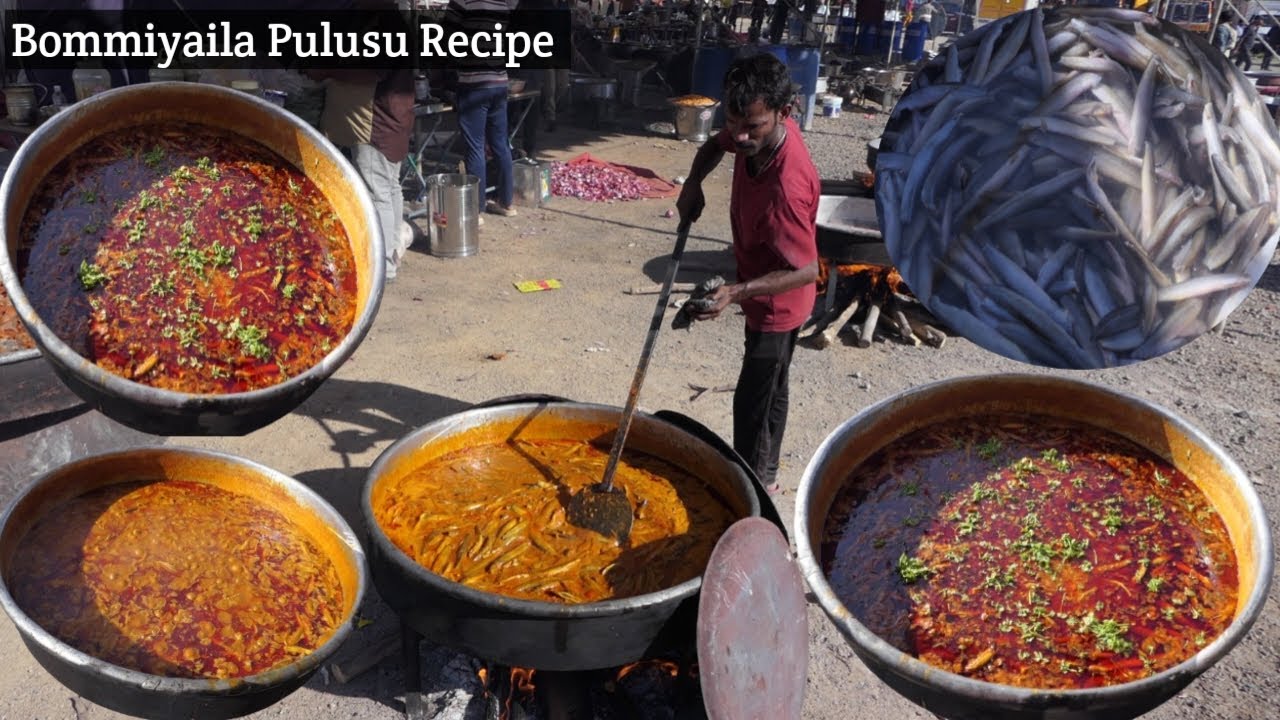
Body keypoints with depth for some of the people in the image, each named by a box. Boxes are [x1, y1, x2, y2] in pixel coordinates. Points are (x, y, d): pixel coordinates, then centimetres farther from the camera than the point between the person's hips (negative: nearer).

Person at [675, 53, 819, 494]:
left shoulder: (785, 186, -39)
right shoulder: (755, 132, -13)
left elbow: (805, 269, -32)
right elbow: (715, 145, 11)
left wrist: (738, 292, -42)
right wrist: (693, 183, -8)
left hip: (777, 304, -9)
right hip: (764, 296, 9)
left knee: (753, 402, 4)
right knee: (770, 389, 24)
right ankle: (765, 473, 44)